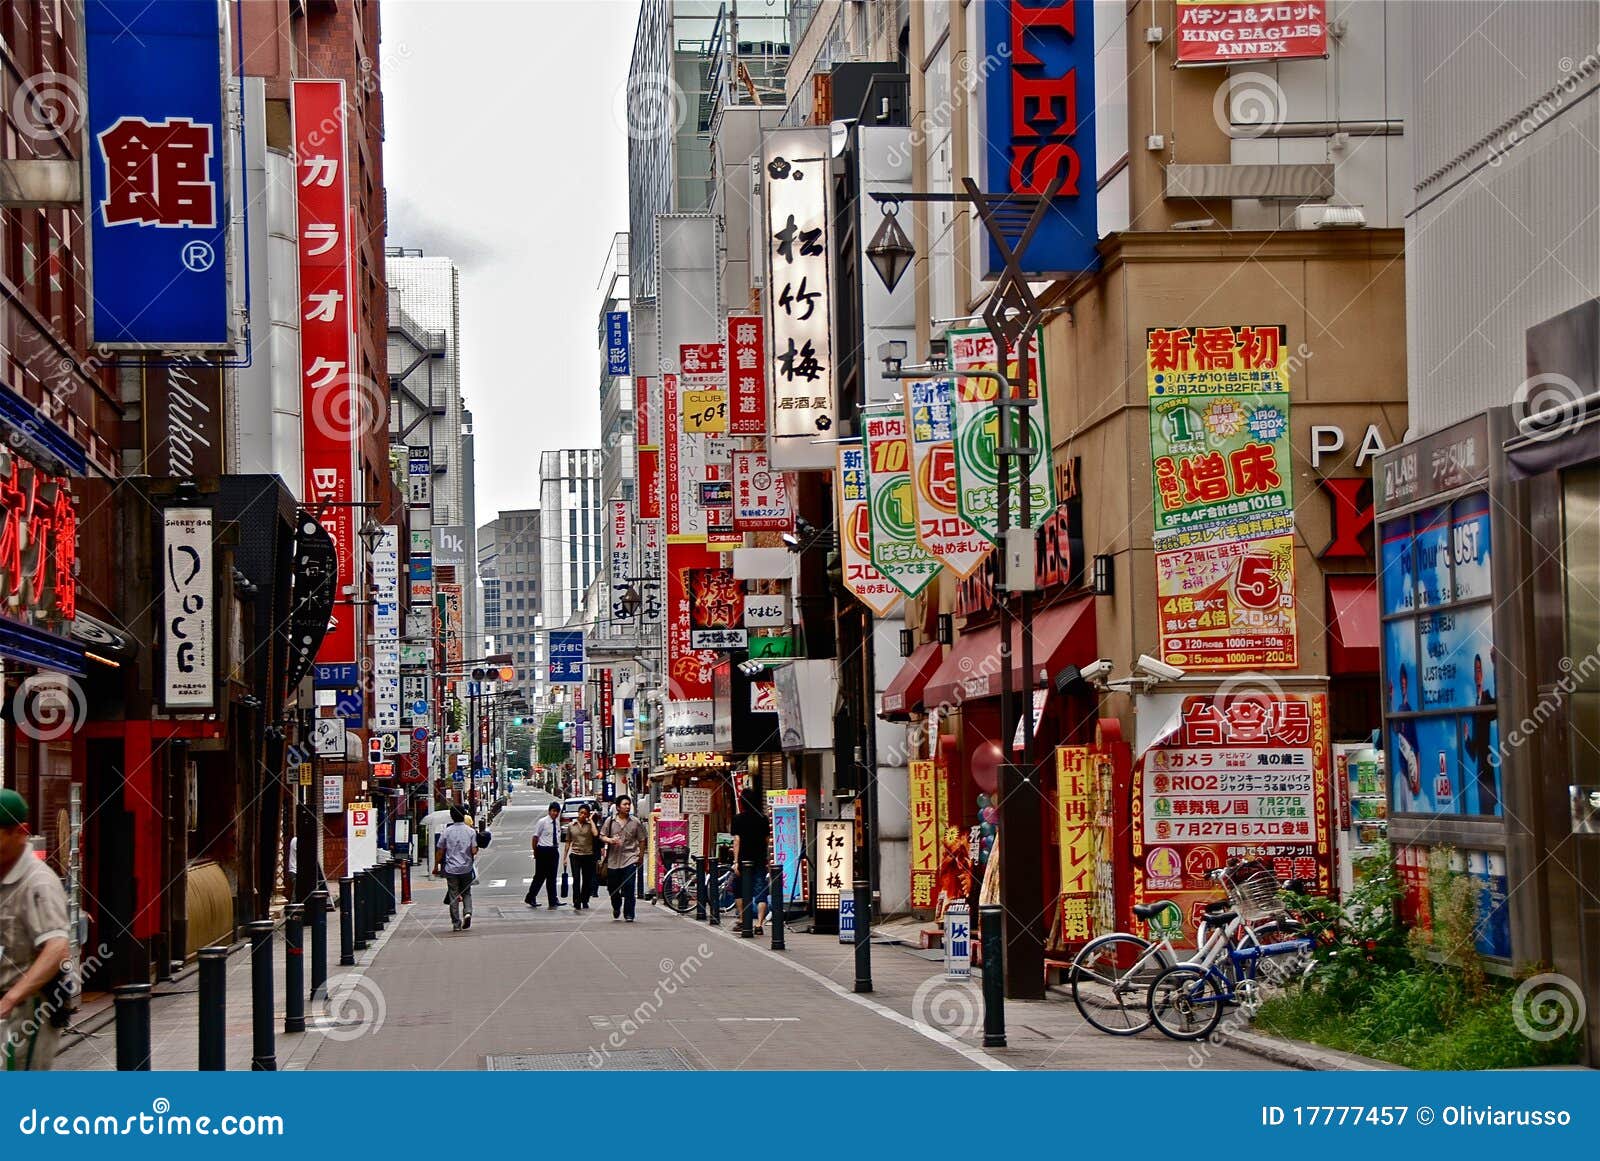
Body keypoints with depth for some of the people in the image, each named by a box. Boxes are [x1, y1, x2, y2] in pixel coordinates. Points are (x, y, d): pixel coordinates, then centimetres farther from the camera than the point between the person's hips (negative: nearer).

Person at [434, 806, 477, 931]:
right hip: (466, 868, 1)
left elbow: (440, 851, -1)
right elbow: (474, 851, -7)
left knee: (453, 896, 5)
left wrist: (436, 865, 11)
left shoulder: (447, 831, -3)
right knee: (466, 893, 16)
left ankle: (456, 924, 4)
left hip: (451, 868, -1)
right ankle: (467, 912, -10)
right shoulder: (471, 831, -3)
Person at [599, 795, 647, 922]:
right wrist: (610, 840, -14)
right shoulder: (610, 821, 4)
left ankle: (629, 914, -2)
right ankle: (616, 907, 37)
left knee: (629, 888, -9)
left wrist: (641, 856, 7)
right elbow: (602, 836, 7)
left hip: (630, 860, -2)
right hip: (613, 859, 2)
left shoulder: (635, 822, 3)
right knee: (612, 887, 10)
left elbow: (642, 840, 8)